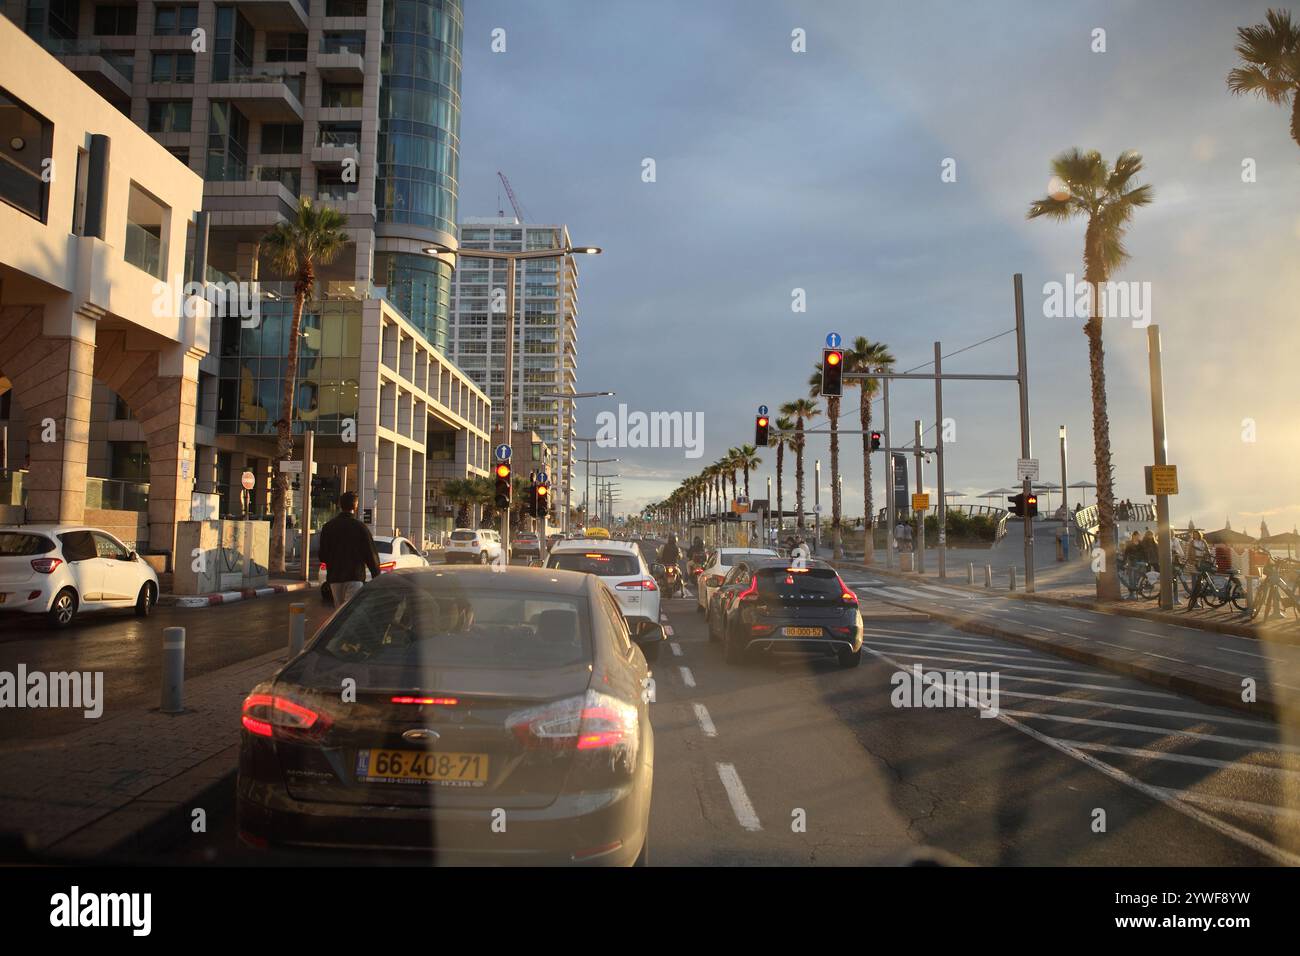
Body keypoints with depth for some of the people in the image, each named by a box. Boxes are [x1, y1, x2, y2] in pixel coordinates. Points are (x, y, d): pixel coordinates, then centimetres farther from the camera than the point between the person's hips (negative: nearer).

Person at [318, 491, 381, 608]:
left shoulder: (328, 527, 5)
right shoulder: (360, 528, -8)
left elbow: (323, 556, 7)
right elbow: (371, 554, -7)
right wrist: (376, 576, 4)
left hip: (334, 577, 5)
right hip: (355, 577, -5)